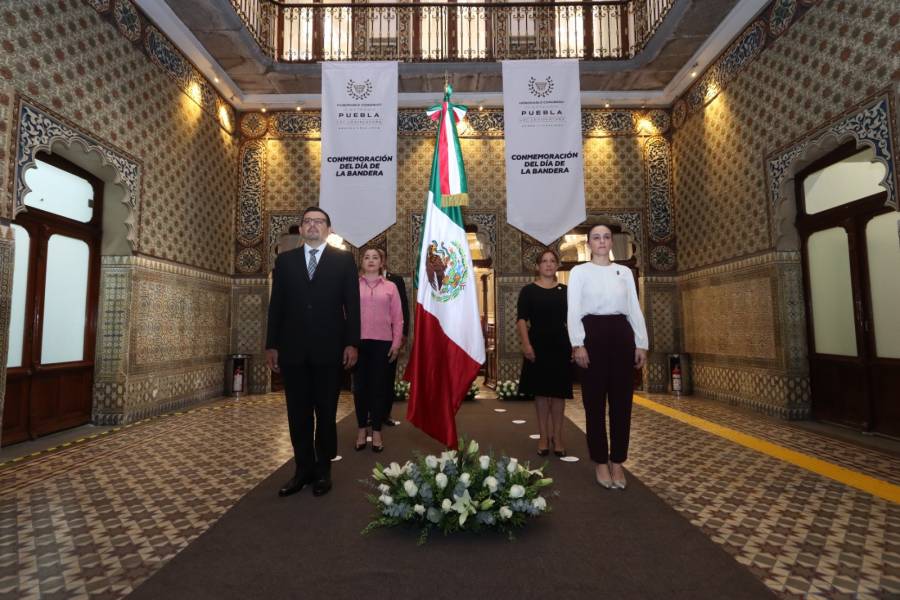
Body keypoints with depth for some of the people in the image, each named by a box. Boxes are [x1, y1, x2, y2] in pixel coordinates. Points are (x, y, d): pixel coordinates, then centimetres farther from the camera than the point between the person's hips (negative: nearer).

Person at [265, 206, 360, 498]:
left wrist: (351, 343, -8)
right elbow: (276, 305, 8)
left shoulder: (344, 260, 4)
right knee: (298, 413, 10)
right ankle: (303, 469, 23)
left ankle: (323, 470, 22)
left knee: (326, 412, 8)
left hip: (329, 348, -2)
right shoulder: (285, 260, 11)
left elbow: (352, 304, -1)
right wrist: (271, 345, 4)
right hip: (293, 348, 2)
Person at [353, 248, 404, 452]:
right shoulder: (353, 286, 5)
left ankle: (377, 431, 15)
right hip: (358, 341, 0)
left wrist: (396, 343, 0)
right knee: (360, 385, 5)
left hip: (382, 342, 0)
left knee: (378, 385, 5)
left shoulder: (390, 287, 7)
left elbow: (397, 318, 6)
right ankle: (361, 429, 18)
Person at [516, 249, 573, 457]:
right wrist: (526, 344, -16)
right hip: (537, 345, -2)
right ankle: (543, 437, 15)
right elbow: (521, 319, -4)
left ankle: (557, 436, 16)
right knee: (541, 392, 4)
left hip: (560, 345, 2)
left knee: (558, 392, 5)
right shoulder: (528, 290, 2)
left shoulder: (565, 291, 9)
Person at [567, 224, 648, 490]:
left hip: (621, 334, 3)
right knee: (595, 400, 2)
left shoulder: (625, 272, 13)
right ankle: (601, 462, 15)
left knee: (621, 400, 5)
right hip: (593, 334, -3)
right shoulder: (579, 272, 4)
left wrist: (641, 343, 3)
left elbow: (635, 309, 10)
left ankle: (617, 461, 18)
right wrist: (578, 344, -13)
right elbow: (574, 311, -3)